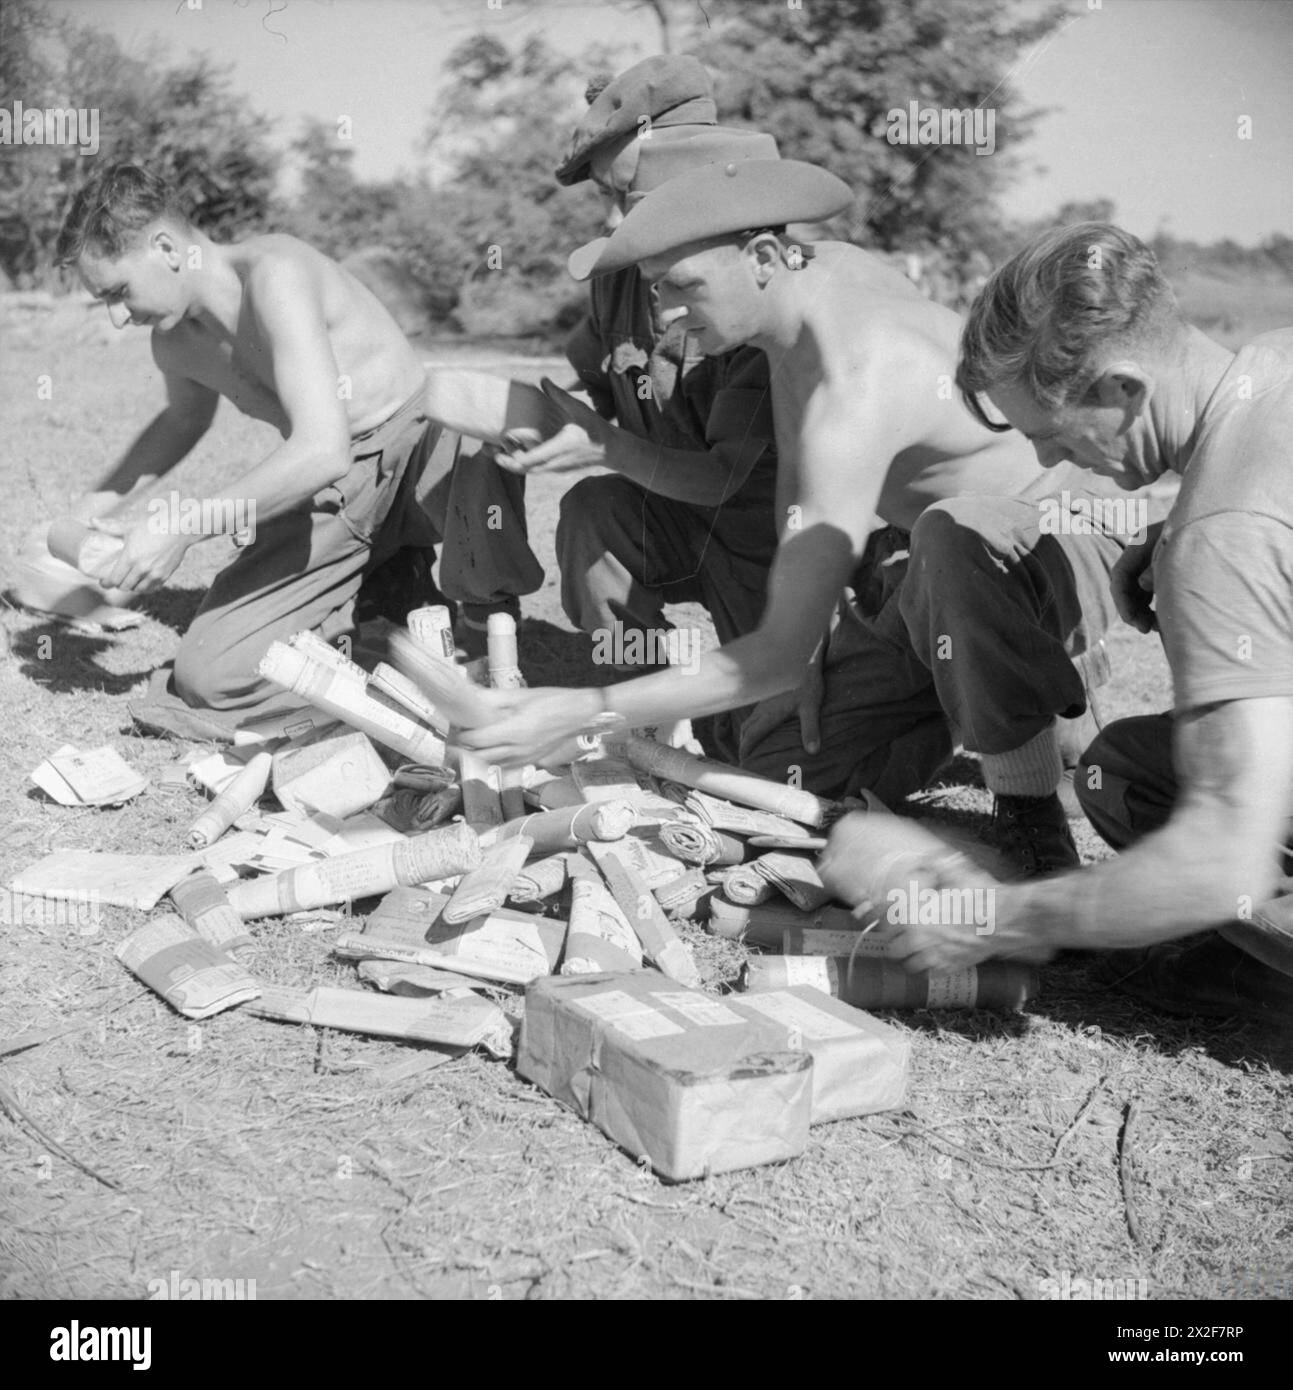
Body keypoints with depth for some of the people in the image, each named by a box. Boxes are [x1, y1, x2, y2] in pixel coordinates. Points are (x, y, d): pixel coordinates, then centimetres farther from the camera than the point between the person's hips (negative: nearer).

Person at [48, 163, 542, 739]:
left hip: (422, 441, -7)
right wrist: (104, 502, 18)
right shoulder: (174, 342, 3)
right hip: (331, 491, 7)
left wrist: (185, 525, -27)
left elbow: (324, 448, -32)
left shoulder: (275, 272, -23)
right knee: (210, 673, -9)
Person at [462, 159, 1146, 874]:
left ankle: (1034, 822, -24)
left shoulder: (854, 396, -34)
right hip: (925, 562, 8)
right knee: (779, 764, -1)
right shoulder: (820, 266, -7)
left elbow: (783, 654, -35)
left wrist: (579, 711, -35)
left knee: (951, 538, -45)